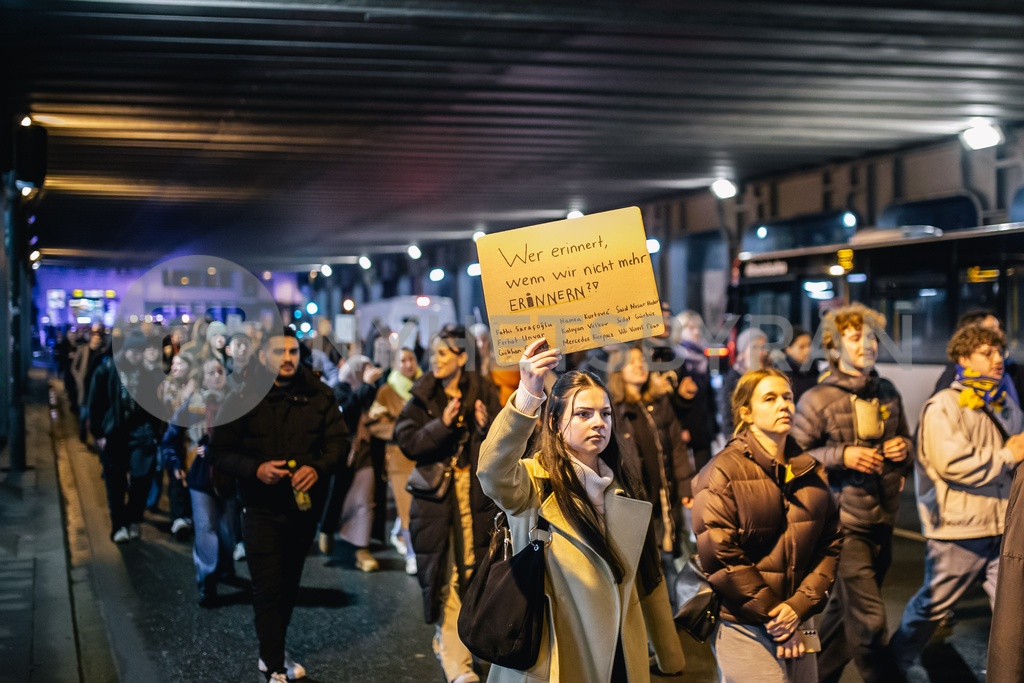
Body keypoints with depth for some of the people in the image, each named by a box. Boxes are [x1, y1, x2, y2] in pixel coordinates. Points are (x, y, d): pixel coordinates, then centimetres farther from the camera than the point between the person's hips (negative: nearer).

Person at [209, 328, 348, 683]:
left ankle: (273, 654, 34)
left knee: (289, 585, 16)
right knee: (268, 589, -6)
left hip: (305, 506, 3)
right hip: (262, 509, -3)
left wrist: (317, 467, -22)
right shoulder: (244, 399, -7)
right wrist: (256, 469, -23)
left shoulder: (319, 396, -1)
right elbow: (219, 451, -6)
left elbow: (339, 441, -2)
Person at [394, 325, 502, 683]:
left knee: (470, 570, 3)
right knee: (446, 576, -5)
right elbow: (408, 442, -8)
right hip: (437, 493, -1)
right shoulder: (422, 397, 2)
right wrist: (442, 424, -20)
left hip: (476, 492, 1)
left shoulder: (482, 393, 3)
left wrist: (487, 428, -18)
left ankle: (448, 641, 26)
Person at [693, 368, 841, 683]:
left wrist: (799, 606, -7)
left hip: (797, 619, 5)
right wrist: (774, 616, -11)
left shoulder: (811, 471, 9)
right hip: (744, 626, -5)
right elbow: (720, 556, -13)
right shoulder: (724, 471, -8)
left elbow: (831, 544, 7)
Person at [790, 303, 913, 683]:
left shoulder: (887, 394, 9)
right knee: (869, 618, -9)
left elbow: (905, 439, 23)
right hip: (845, 522, -6)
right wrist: (842, 455, -20)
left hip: (882, 519, 6)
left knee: (846, 609, 17)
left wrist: (903, 449, 0)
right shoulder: (817, 400, -9)